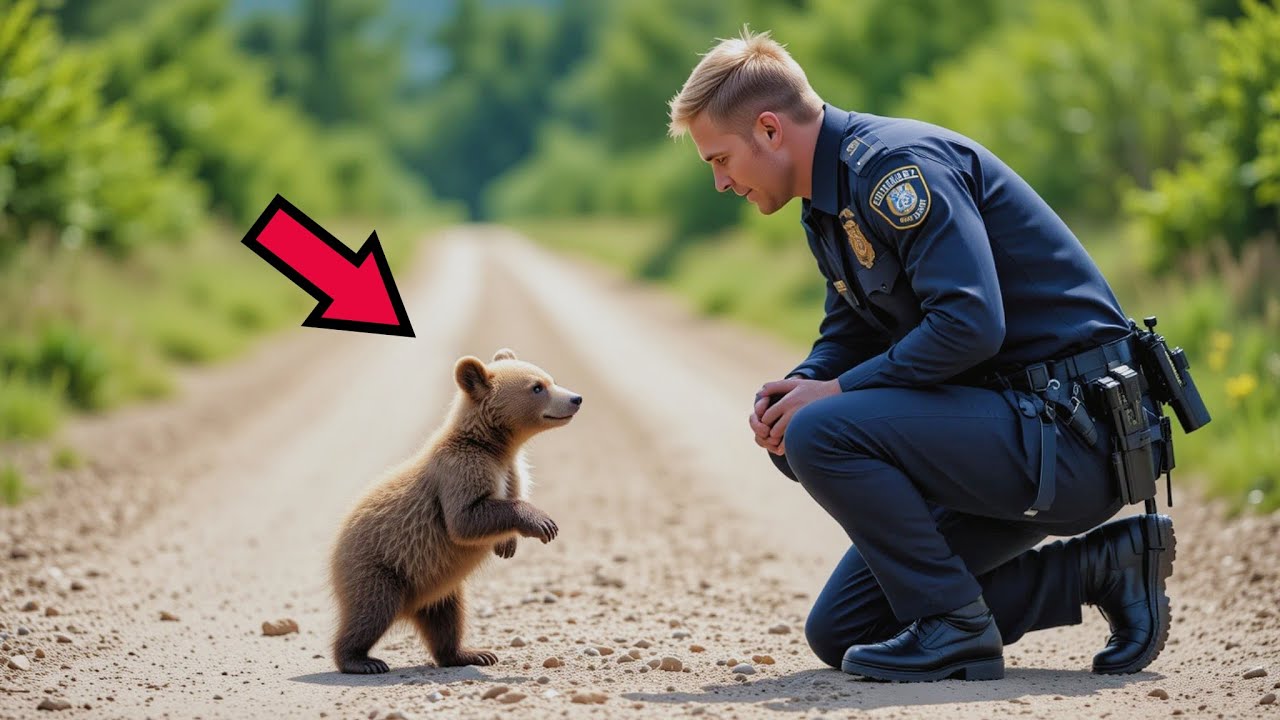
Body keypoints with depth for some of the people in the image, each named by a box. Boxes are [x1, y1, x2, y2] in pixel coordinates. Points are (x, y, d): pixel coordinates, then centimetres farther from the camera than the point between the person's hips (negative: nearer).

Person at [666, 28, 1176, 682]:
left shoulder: (897, 163, -18)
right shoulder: (829, 204, 13)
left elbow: (969, 323, -28)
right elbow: (848, 335, 21)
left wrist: (836, 392, -18)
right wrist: (796, 387, -1)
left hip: (1069, 428, -11)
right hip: (1017, 431, 11)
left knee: (821, 433, -25)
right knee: (841, 632, 9)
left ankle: (952, 627, -12)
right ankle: (1094, 568, 10)